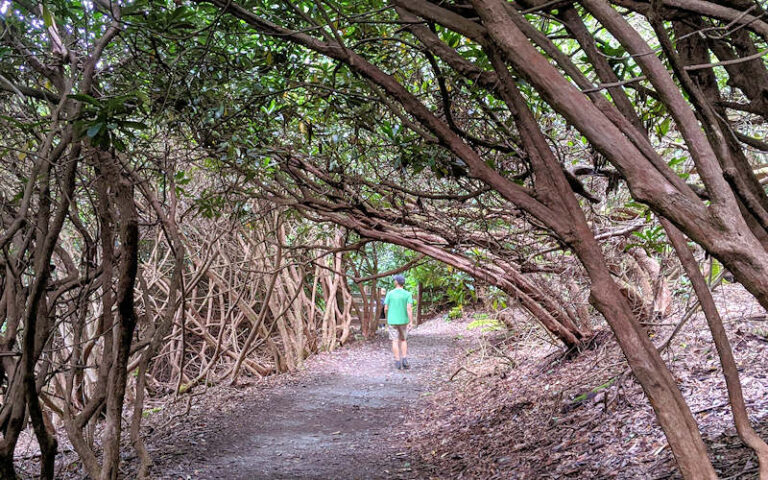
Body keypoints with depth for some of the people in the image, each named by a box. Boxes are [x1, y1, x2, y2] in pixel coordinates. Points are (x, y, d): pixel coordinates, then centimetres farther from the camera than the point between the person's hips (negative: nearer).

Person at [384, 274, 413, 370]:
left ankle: (398, 362, 2)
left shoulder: (390, 294, -5)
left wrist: (386, 317, 18)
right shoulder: (408, 294, -6)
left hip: (392, 321, -1)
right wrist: (411, 322, -16)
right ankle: (404, 360, 2)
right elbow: (409, 308, -16)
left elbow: (386, 308, -2)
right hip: (403, 321, 1)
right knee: (403, 340, 15)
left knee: (395, 341, 4)